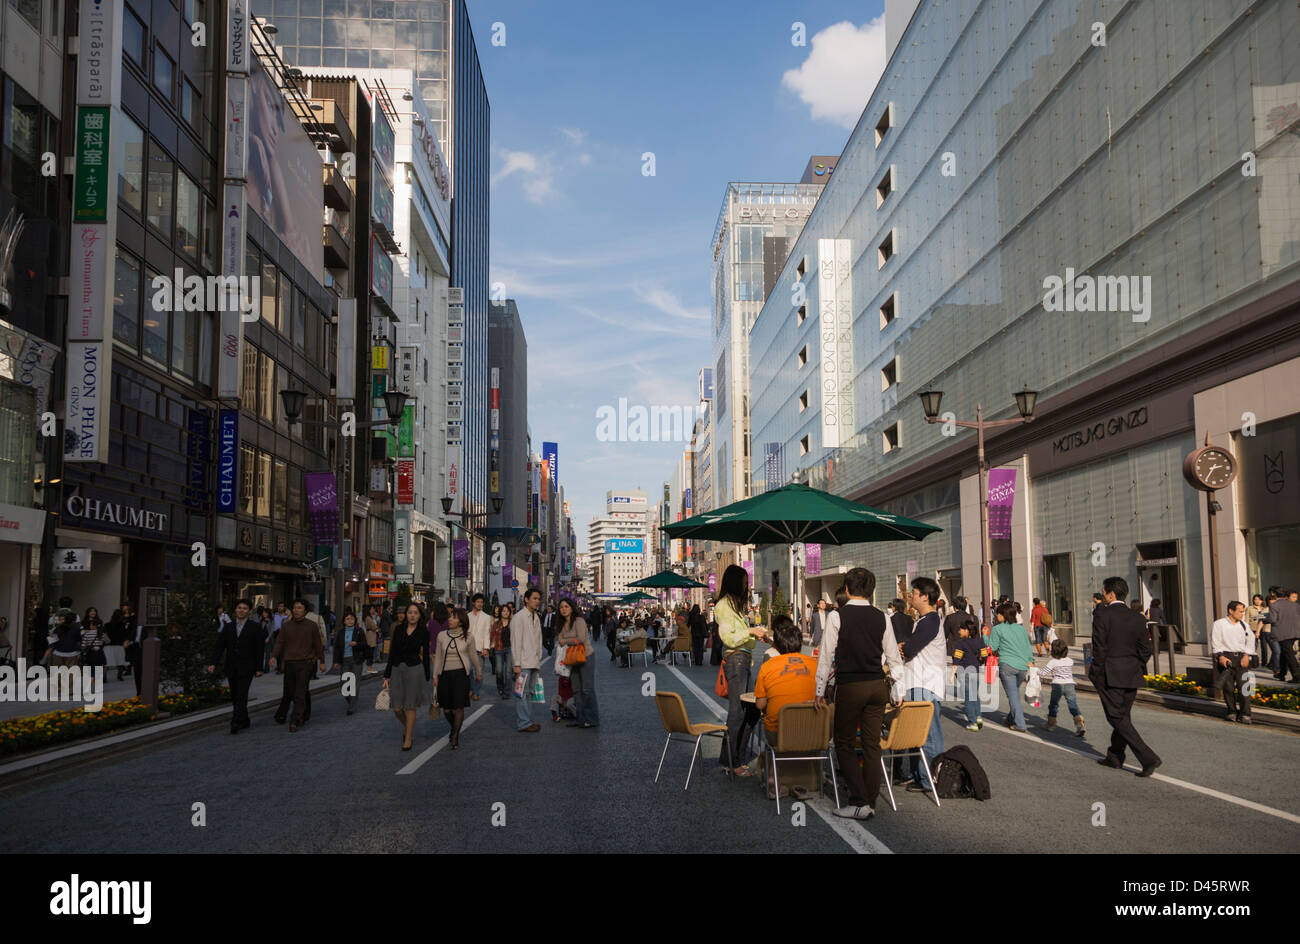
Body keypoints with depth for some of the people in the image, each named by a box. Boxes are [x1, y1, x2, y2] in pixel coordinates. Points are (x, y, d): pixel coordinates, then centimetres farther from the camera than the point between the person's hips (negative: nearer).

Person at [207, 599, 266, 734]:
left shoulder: (255, 627, -2)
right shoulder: (228, 627, 8)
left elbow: (259, 649, -3)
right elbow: (219, 646, 4)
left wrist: (259, 668, -6)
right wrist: (213, 664, -7)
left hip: (246, 668, -4)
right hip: (231, 667, 4)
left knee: (241, 696, -11)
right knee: (235, 697, 10)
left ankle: (236, 724, -12)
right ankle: (245, 721, 24)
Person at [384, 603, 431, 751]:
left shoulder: (423, 632, -1)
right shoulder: (398, 629, 5)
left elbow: (425, 655, 2)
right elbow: (392, 652, 7)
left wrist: (426, 678, 2)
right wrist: (387, 675, 5)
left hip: (414, 669, -3)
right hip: (397, 668, 3)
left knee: (410, 706, -1)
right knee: (396, 707, 1)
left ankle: (408, 739, 11)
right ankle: (406, 726, 32)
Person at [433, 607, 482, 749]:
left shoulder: (468, 636, -2)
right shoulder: (442, 636, 2)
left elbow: (473, 656, 10)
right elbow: (438, 657, 9)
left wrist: (478, 673, 18)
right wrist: (435, 676, 8)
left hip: (461, 673, -2)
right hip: (445, 674, 2)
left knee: (458, 707, -7)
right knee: (446, 708, 5)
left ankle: (455, 738, 5)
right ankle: (454, 728, 34)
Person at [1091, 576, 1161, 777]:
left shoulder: (1102, 615, -12)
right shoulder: (1138, 618, 5)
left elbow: (1099, 649, -13)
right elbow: (1145, 650, 8)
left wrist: (1095, 677, -4)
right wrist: (1137, 671, 19)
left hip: (1110, 675, -7)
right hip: (1132, 677, 7)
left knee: (1117, 718, -2)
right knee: (1123, 716, 18)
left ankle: (1148, 758, -12)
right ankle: (1115, 757, 29)